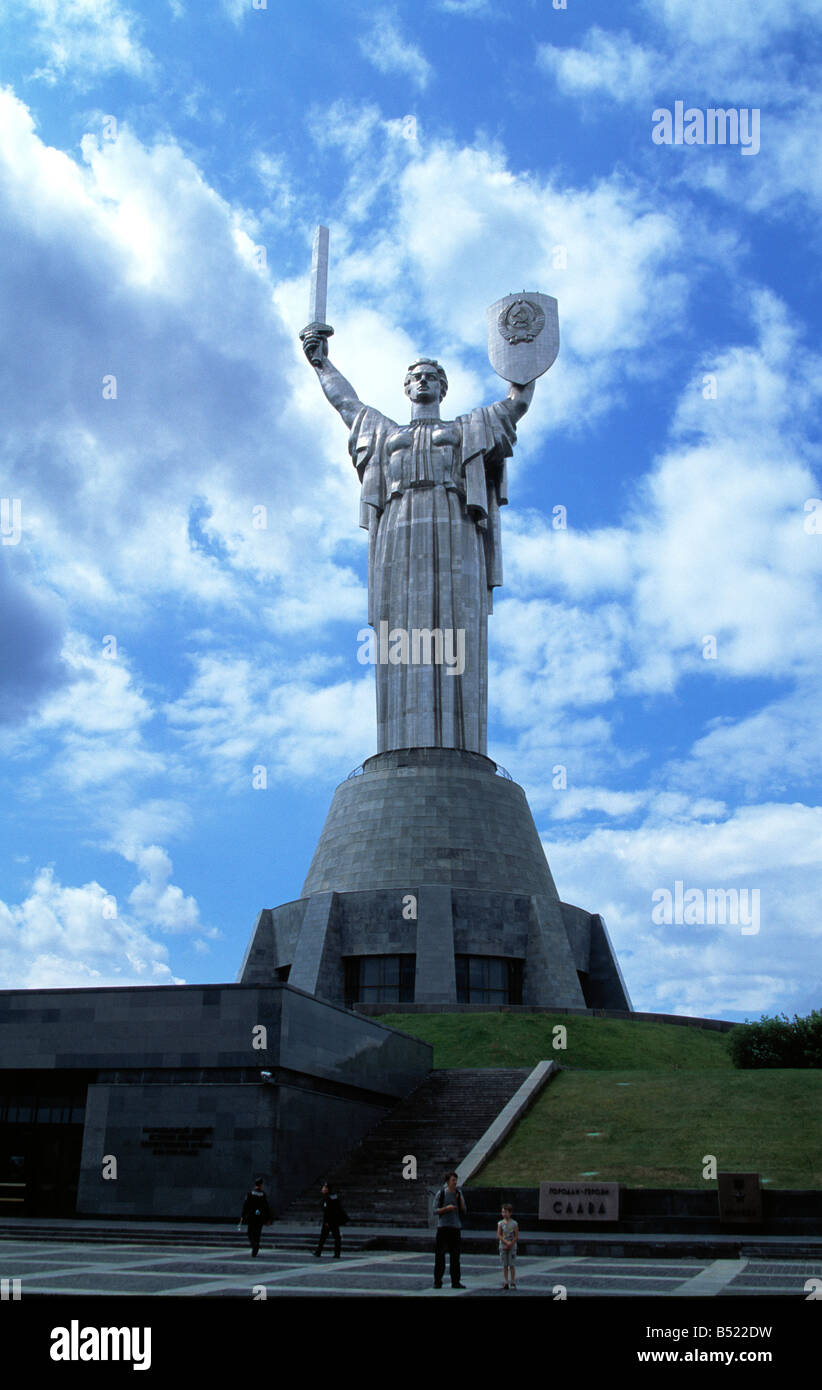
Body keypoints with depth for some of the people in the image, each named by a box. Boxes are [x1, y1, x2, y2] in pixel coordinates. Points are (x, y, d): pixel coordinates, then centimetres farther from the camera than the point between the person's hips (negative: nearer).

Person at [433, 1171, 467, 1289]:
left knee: (455, 1255, 5)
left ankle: (455, 1281, 11)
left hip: (456, 1227, 4)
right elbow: (435, 1210, -3)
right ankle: (437, 1281, 3)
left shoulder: (459, 1193, 9)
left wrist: (460, 1199, -6)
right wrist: (446, 1208, -17)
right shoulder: (441, 1193, -2)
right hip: (443, 1226, -4)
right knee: (440, 1254, -4)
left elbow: (464, 1211, 10)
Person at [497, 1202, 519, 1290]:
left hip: (512, 1247, -2)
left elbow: (516, 1237, -5)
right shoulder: (500, 1223, 2)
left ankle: (513, 1283, 6)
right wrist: (506, 1242, -17)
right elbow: (498, 1235, -4)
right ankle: (505, 1283, 8)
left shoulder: (514, 1224, -3)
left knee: (512, 1265, -2)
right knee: (504, 1265, 3)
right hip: (503, 1246, 2)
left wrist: (510, 1244, -15)